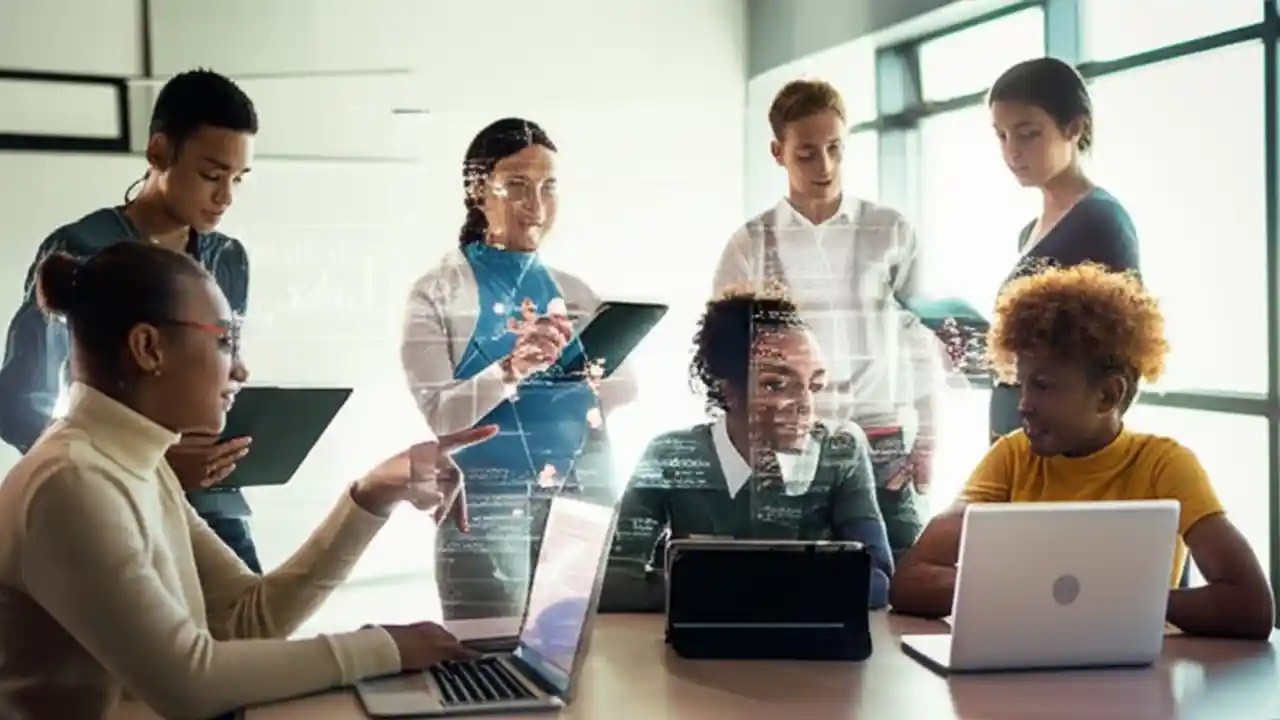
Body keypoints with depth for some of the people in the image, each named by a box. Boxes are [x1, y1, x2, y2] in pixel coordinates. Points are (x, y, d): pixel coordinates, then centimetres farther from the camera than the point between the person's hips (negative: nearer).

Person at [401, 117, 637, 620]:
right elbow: (440, 413, -10)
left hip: (584, 499, 4)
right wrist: (512, 369, -26)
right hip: (487, 507, -3)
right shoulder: (438, 294, -1)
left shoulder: (576, 294, 10)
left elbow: (623, 393, 6)